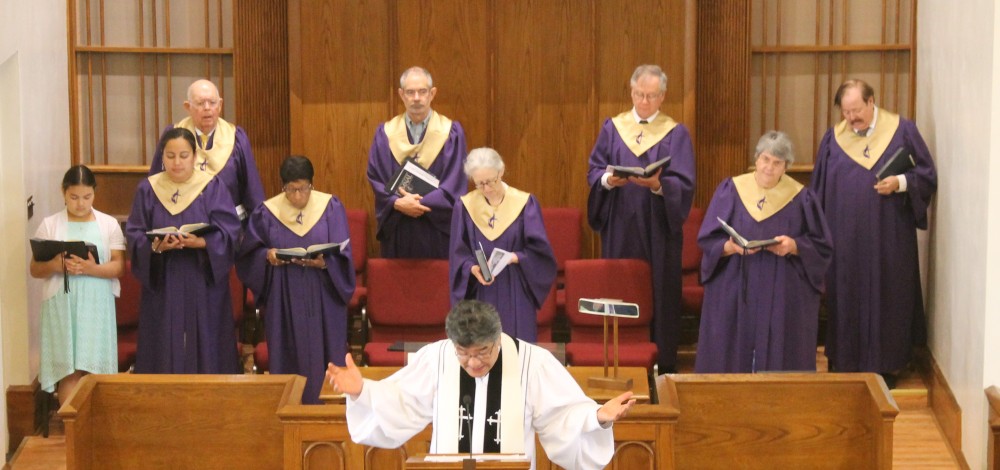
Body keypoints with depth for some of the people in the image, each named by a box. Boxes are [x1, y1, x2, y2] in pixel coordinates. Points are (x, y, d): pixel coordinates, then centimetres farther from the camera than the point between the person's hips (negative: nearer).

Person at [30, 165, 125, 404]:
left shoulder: (108, 224, 6)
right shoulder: (49, 225, 5)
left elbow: (118, 266, 0)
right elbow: (35, 269, 4)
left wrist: (92, 269, -19)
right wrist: (55, 266, -18)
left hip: (96, 306, 1)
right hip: (62, 306, 0)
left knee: (94, 369, -1)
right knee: (69, 370, -4)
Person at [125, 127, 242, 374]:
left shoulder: (213, 188, 0)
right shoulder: (147, 189, 5)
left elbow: (228, 233, -7)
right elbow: (134, 234, 0)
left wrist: (200, 243, -25)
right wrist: (155, 246, -20)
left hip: (202, 287, -1)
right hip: (162, 288, 1)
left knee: (204, 351, 1)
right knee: (166, 351, 2)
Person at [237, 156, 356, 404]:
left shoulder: (331, 207, 1)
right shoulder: (267, 212, 3)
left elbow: (342, 254, -3)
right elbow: (249, 255, 6)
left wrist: (323, 262, -22)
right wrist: (267, 255, -14)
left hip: (322, 301, 0)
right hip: (283, 302, 1)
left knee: (320, 358, 0)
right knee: (288, 360, 2)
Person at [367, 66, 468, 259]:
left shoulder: (451, 133, 1)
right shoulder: (386, 134, 5)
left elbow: (455, 184, -5)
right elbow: (375, 178, 2)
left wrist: (421, 203, -16)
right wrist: (397, 203, -17)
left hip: (438, 231, -1)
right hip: (397, 232, 1)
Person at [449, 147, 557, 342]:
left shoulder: (525, 203, -2)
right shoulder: (465, 207, 1)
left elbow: (539, 250, -3)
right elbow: (459, 255, 1)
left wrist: (513, 257, -20)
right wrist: (473, 268, -19)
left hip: (515, 295, -1)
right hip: (479, 296, 1)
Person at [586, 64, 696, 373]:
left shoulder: (676, 134, 3)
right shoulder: (612, 128, 9)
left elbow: (684, 184, -6)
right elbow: (594, 171, 5)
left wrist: (658, 185, -25)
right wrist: (608, 180, -17)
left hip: (659, 230, -2)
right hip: (619, 231, 2)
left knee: (659, 294, 0)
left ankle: (662, 367, 7)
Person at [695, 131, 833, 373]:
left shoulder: (801, 199, 2)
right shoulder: (731, 190, 2)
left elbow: (822, 247, 2)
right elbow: (708, 240, 1)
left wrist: (794, 246, -17)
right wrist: (731, 246, -19)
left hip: (784, 298, 0)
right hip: (735, 297, 0)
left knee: (780, 361, 0)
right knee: (732, 357, 0)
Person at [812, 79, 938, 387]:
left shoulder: (902, 131, 0)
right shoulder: (833, 139, 7)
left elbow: (928, 174, 2)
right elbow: (819, 188, 11)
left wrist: (900, 182, -17)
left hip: (889, 237, -2)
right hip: (845, 237, 2)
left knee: (887, 299, 3)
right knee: (846, 300, 5)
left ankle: (886, 365, 13)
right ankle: (847, 364, 15)